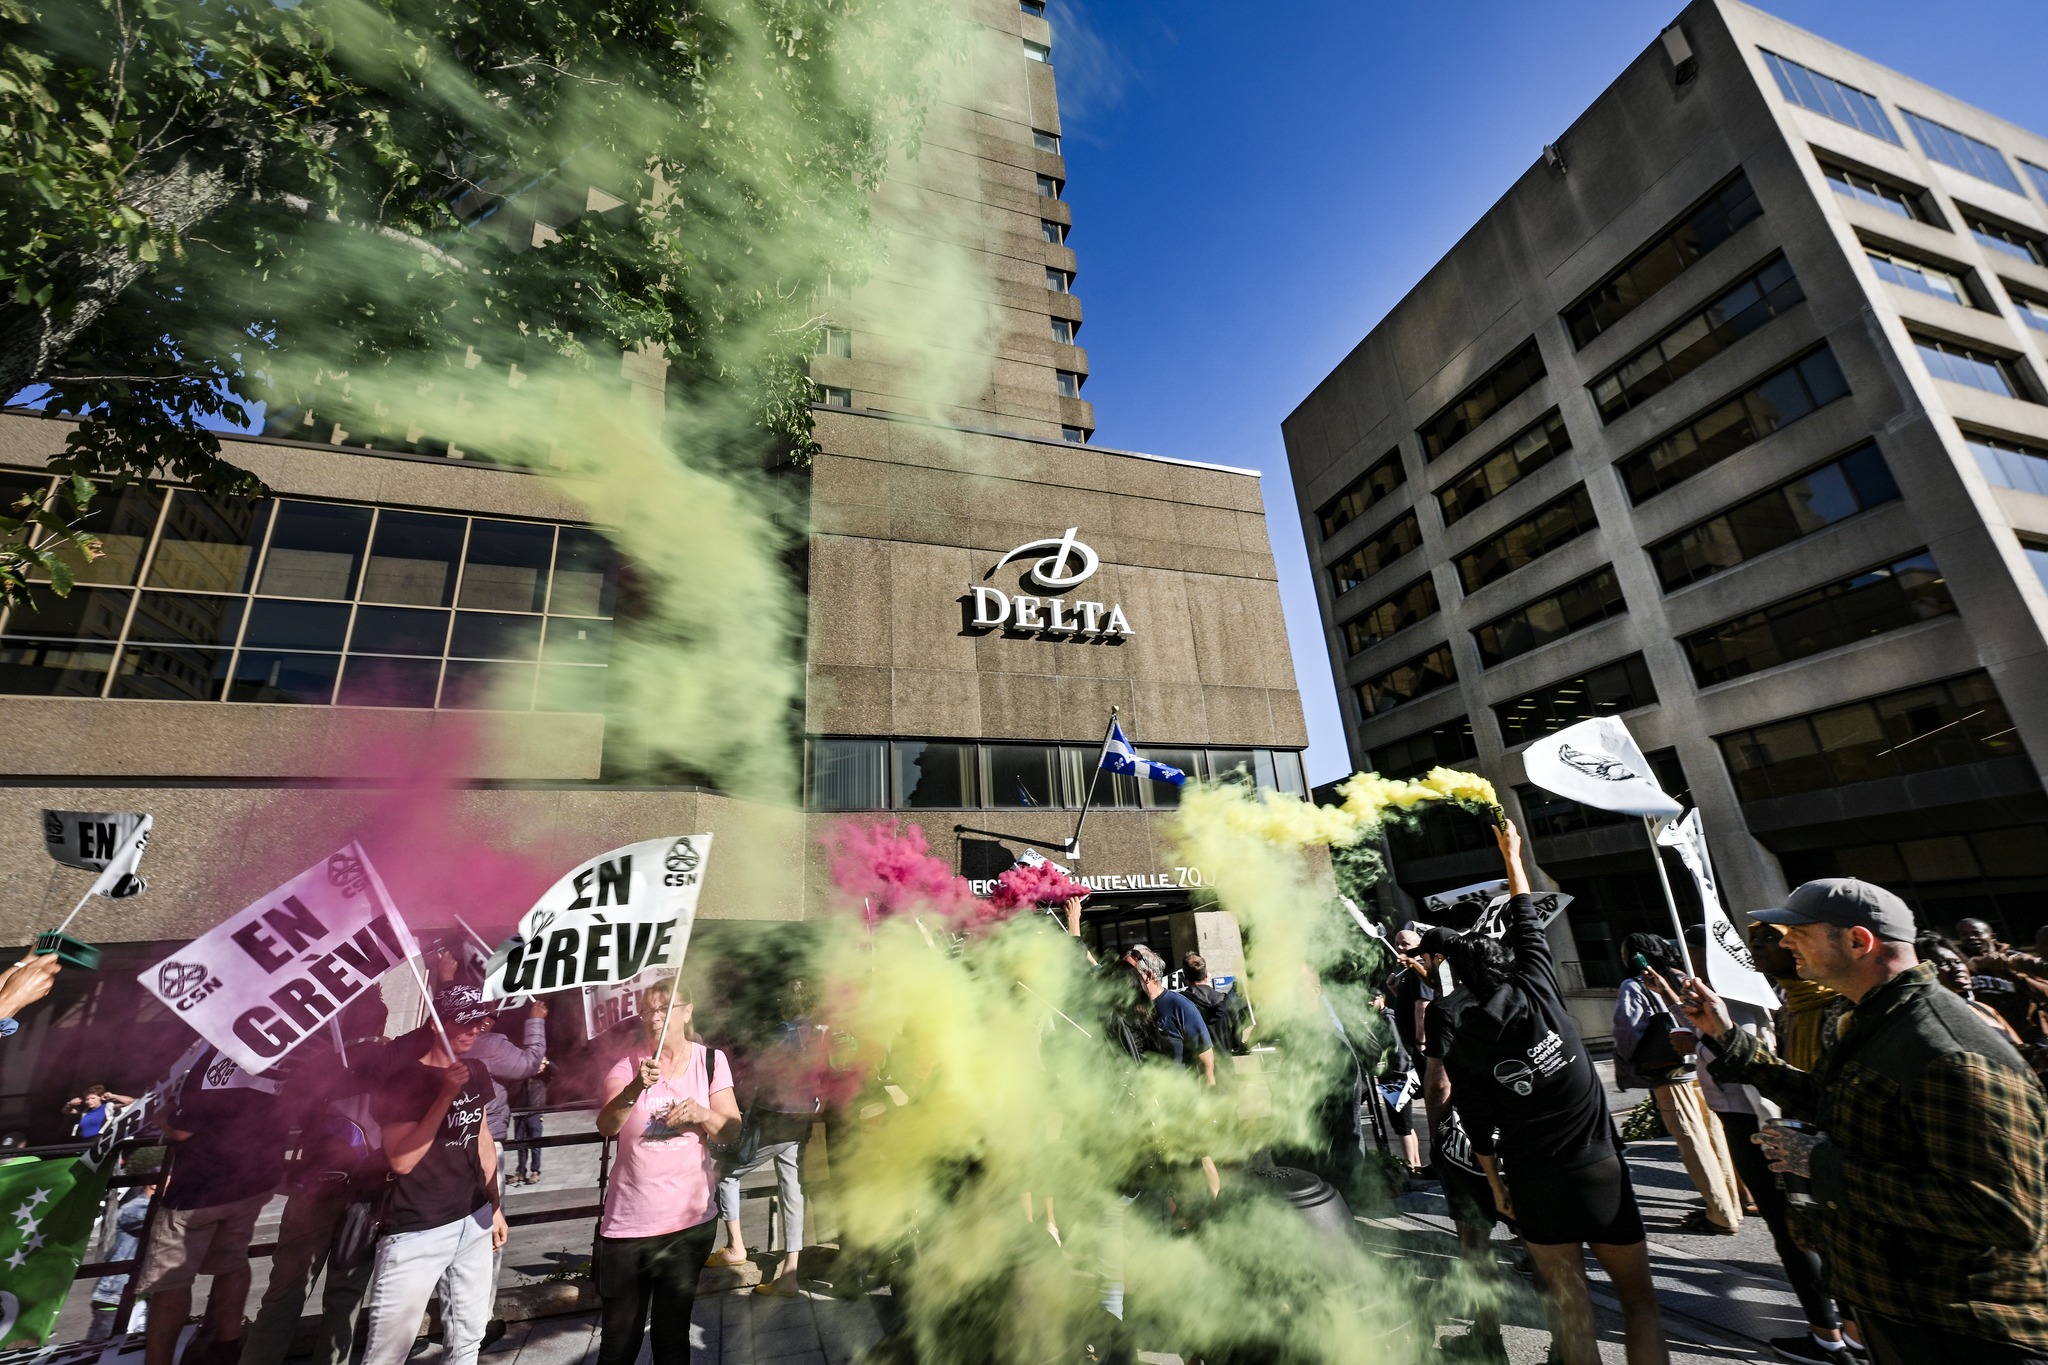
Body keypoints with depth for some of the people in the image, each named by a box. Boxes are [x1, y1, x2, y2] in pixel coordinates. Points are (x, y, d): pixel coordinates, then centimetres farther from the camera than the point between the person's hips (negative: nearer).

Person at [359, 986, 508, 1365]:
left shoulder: (477, 1072, 4)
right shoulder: (405, 1076, -14)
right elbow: (401, 1161, -21)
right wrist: (446, 1094, -28)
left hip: (474, 1221, 6)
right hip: (416, 1230, -5)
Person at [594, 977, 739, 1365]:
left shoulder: (710, 1060, -3)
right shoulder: (628, 1066, -4)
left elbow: (734, 1128, -3)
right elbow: (606, 1126, -19)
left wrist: (702, 1114, -23)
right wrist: (635, 1089, -38)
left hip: (691, 1220, 1)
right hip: (627, 1224, 0)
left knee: (673, 1333, 14)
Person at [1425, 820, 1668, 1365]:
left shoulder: (1456, 1032, -10)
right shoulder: (1538, 988, -8)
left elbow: (1477, 1121, -5)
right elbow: (1527, 923, 7)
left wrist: (1496, 1183, 10)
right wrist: (1512, 856, 20)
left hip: (1533, 1182, 0)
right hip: (1600, 1171, 1)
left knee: (1571, 1306, 11)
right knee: (1639, 1300, 15)